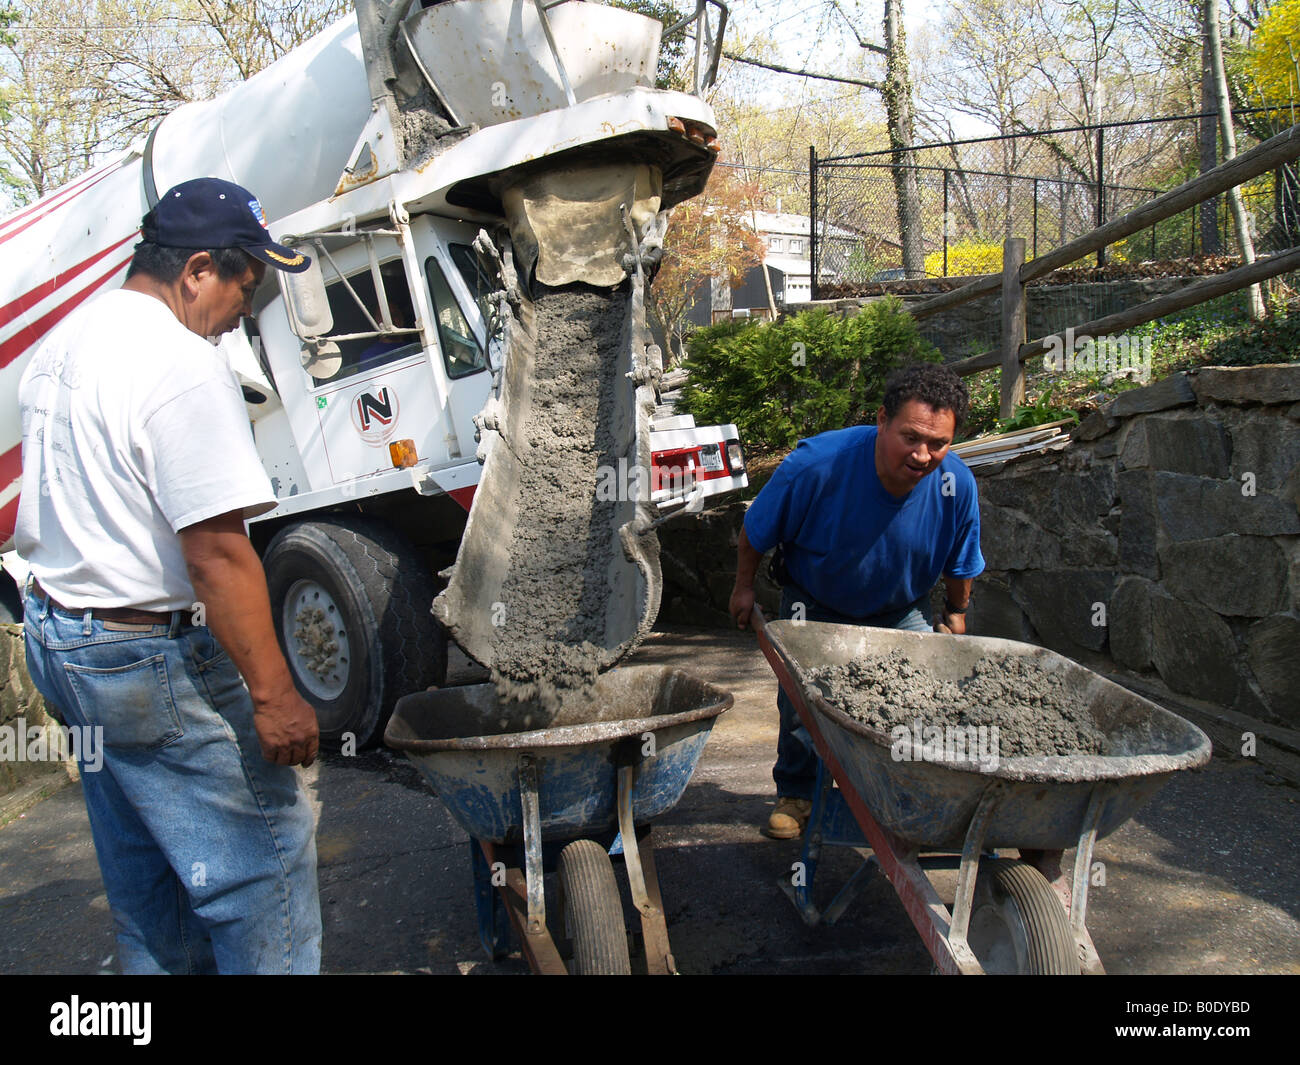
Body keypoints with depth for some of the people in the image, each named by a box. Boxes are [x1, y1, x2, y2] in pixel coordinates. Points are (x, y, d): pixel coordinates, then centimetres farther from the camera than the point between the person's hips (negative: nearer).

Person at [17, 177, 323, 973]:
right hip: (157, 660, -10)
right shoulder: (182, 367, -21)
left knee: (144, 878, 22)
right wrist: (273, 693, -23)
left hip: (59, 638, 10)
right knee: (265, 862, 0)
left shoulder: (60, 346, 11)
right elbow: (216, 553, -26)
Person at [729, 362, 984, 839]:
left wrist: (955, 616, 8)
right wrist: (744, 588, -3)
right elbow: (756, 529, -15)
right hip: (815, 607, -2)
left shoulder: (957, 484, -25)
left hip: (902, 612, 2)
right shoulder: (816, 464, -34)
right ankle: (795, 795, 23)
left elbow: (960, 565, -3)